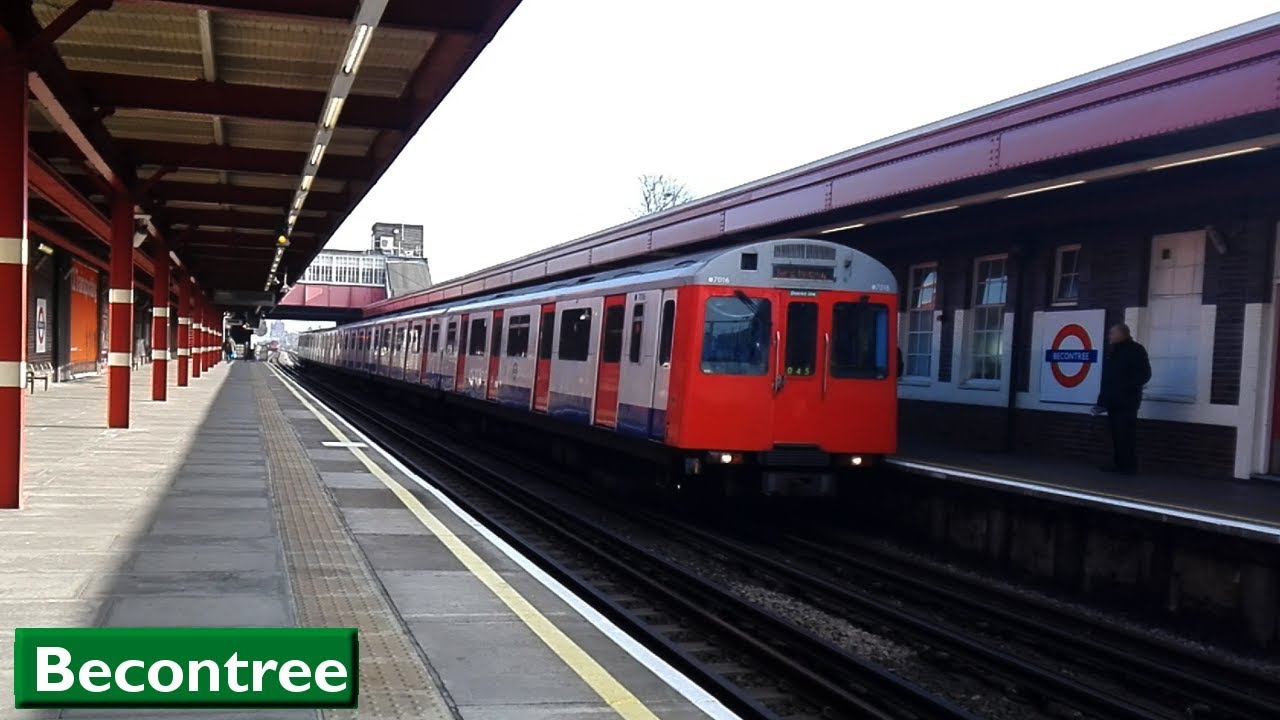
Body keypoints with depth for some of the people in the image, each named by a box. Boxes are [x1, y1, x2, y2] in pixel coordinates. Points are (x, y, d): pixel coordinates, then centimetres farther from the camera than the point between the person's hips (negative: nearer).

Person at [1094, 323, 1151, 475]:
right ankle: (1119, 464, 12)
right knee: (1116, 434, 7)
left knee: (1126, 434, -8)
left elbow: (1144, 374, -10)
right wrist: (1103, 400, 12)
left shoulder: (1135, 350, -5)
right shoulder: (1112, 351, 17)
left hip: (1127, 400, -7)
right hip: (1113, 400, 7)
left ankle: (1129, 466, -6)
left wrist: (1129, 387, -19)